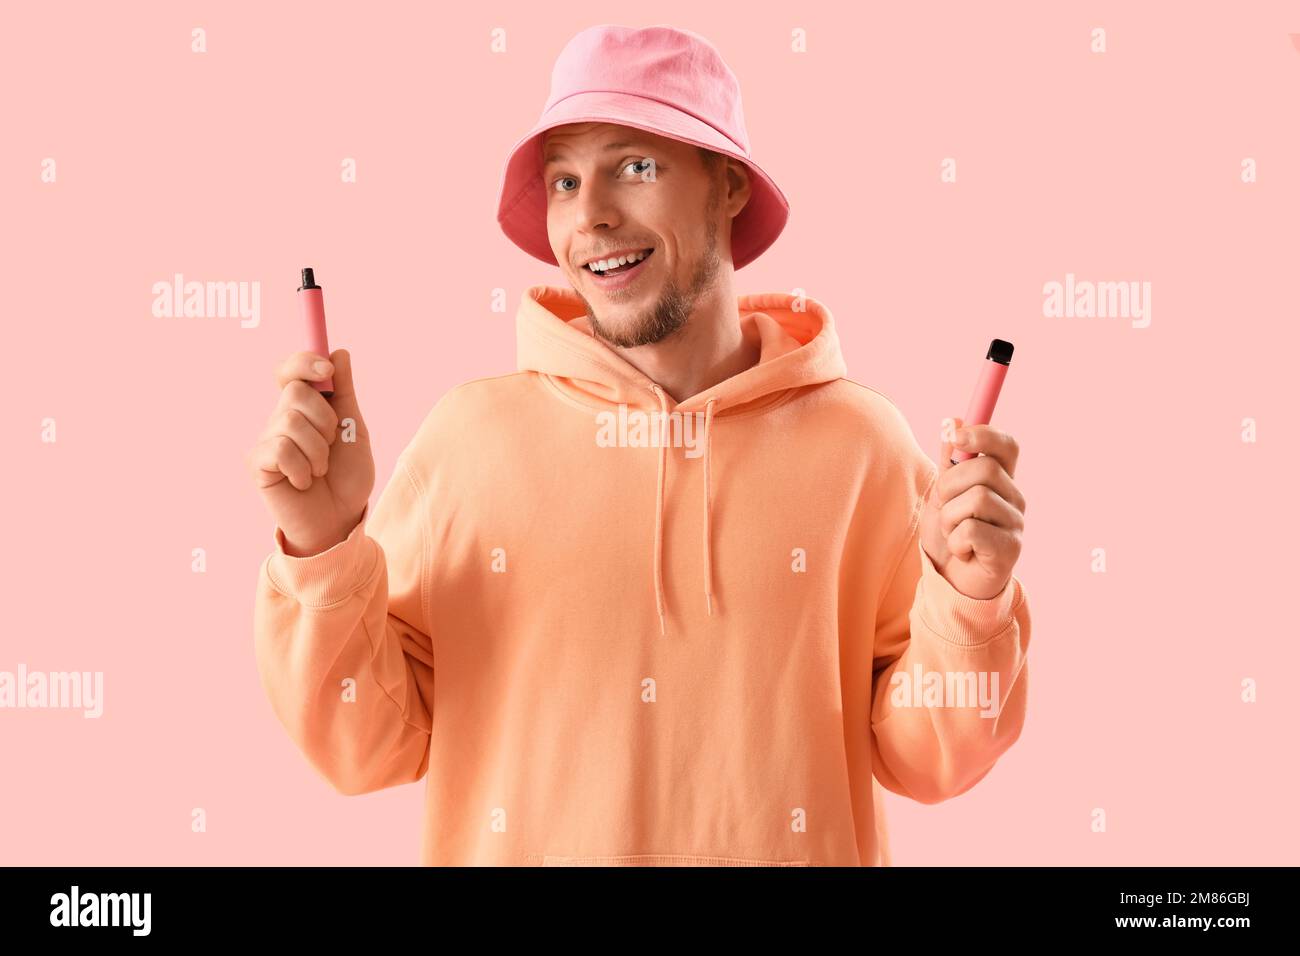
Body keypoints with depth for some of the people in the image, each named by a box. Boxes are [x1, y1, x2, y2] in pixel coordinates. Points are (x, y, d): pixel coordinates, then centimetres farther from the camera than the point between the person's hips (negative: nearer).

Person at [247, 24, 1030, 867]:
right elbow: (370, 749, -5)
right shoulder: (468, 436, -7)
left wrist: (967, 603, -19)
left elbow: (919, 762, -3)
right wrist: (326, 550, -17)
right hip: (511, 843, 0)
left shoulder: (861, 443, -7)